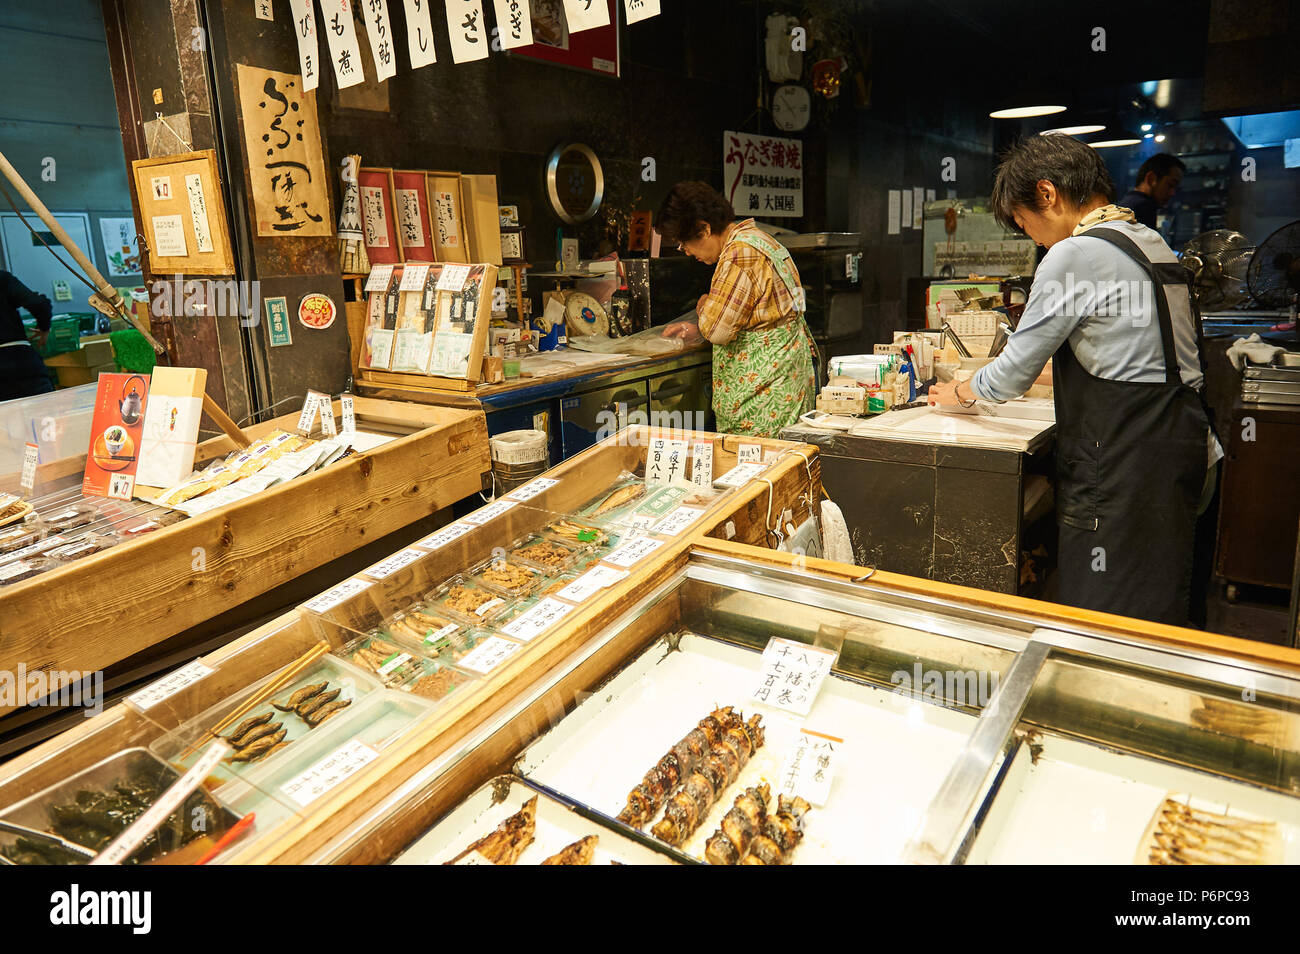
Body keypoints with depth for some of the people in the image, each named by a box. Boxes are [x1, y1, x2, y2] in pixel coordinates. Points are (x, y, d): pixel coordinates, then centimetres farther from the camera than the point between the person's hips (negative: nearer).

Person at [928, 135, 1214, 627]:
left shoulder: (1074, 255, -13)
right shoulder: (1153, 244, 15)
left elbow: (1014, 373, -8)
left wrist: (958, 393, 11)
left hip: (1124, 466, -9)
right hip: (1182, 445, 9)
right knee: (1156, 620, 18)